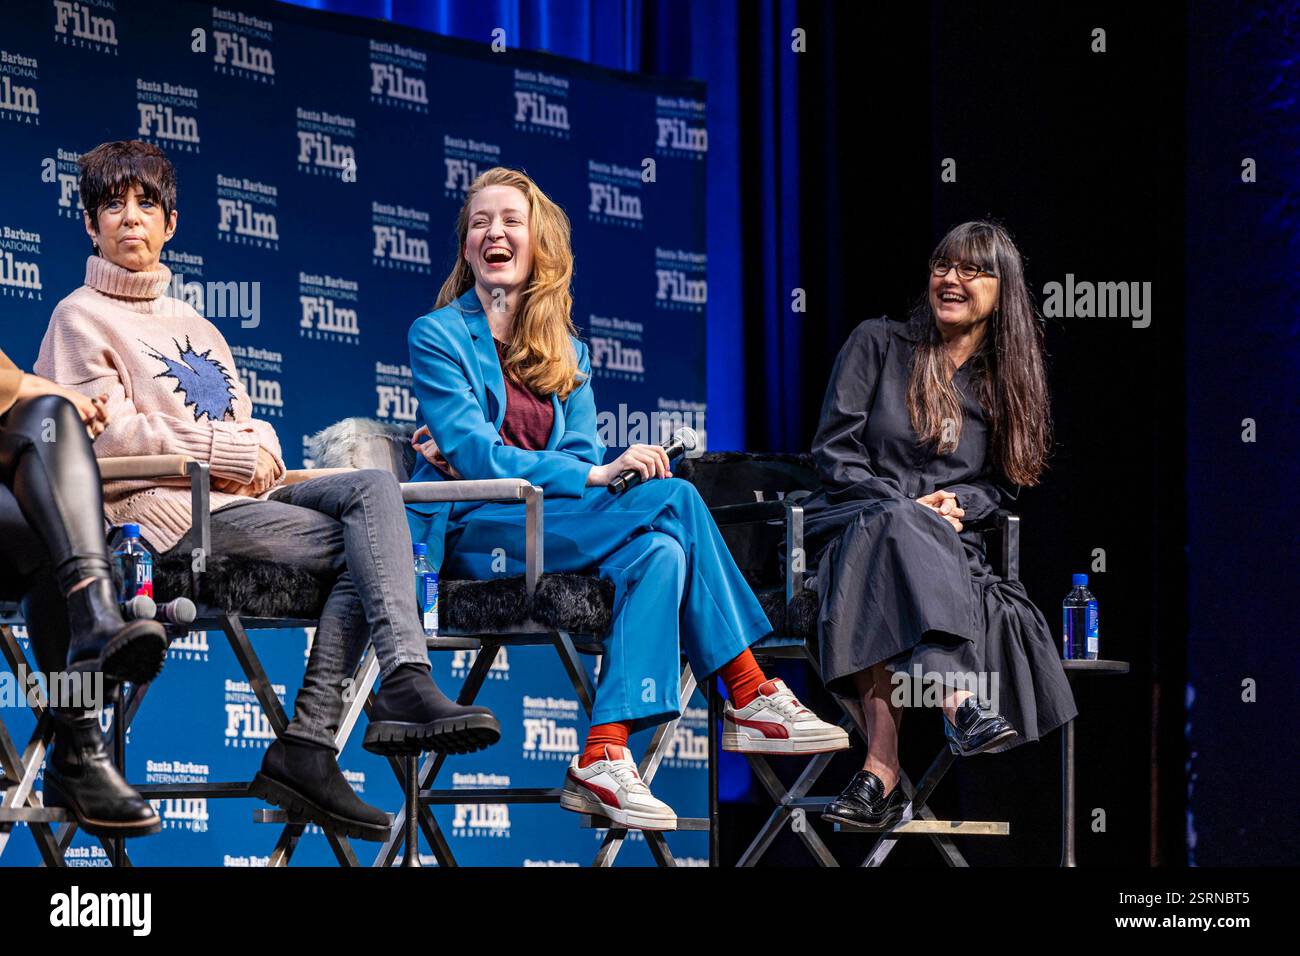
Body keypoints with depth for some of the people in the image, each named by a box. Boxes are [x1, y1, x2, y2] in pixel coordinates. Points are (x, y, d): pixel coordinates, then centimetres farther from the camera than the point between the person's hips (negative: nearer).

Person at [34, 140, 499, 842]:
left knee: (374, 487, -20)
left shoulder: (197, 327, 30)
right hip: (164, 508, -7)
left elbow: (253, 429, 24)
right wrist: (233, 453, -8)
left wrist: (259, 449, -3)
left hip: (239, 499, 7)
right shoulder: (81, 318, 7)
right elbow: (110, 435, -7)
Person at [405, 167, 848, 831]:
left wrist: (480, 455, -14)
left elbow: (583, 455, 5)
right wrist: (597, 475, -22)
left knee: (659, 552, -29)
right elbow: (474, 455, -11)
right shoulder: (438, 335, 2)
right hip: (470, 530, -6)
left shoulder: (567, 353, 19)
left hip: (549, 522, 6)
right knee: (674, 497, -24)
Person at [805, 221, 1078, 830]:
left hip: (946, 544, 2)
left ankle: (881, 768, -53)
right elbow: (834, 450, 2)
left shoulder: (1006, 380, 18)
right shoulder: (878, 344, 9)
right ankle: (960, 701, -59)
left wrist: (957, 505, -7)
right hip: (852, 522, -2)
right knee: (894, 528, -41)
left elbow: (994, 483, 17)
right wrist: (908, 508, -12)